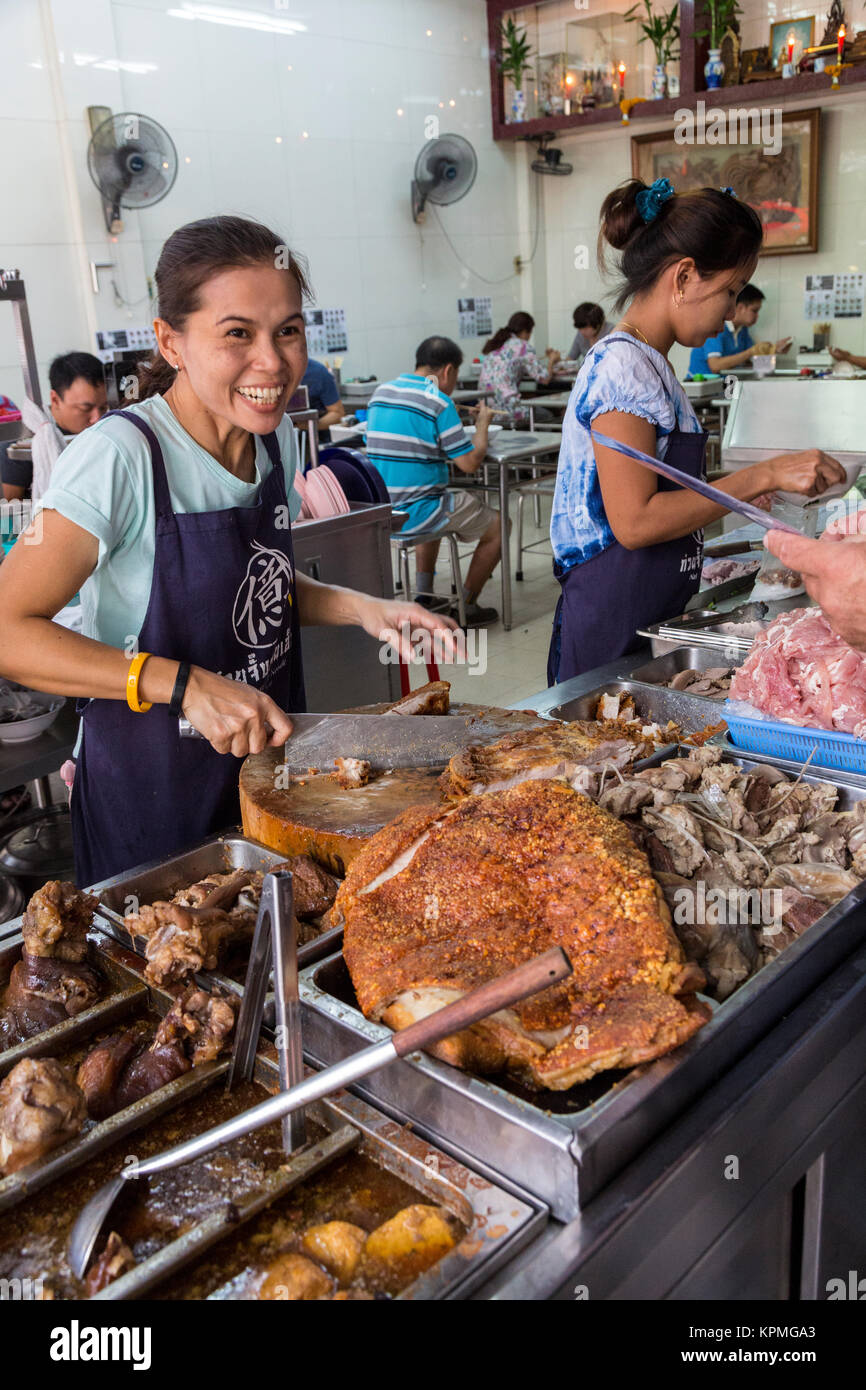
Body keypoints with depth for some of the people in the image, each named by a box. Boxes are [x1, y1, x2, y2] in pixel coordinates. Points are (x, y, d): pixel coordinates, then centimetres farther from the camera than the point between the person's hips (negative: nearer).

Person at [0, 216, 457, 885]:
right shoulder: (119, 458, -23)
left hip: (269, 753, 7)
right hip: (152, 786, -6)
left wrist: (360, 607, -6)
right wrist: (183, 684, -32)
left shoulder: (276, 436, -1)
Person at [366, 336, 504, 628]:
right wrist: (482, 424, 4)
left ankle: (424, 596, 33)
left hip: (377, 511, 8)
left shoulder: (380, 393, 8)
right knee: (497, 525, 12)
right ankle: (466, 608, 17)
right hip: (415, 512, -8)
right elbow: (469, 463, -14)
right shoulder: (438, 402, -14)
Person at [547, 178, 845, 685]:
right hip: (614, 623, -9)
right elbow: (635, 522, -22)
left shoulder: (651, 363, 13)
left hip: (657, 615, 10)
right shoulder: (621, 366, -16)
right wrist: (763, 476, -19)